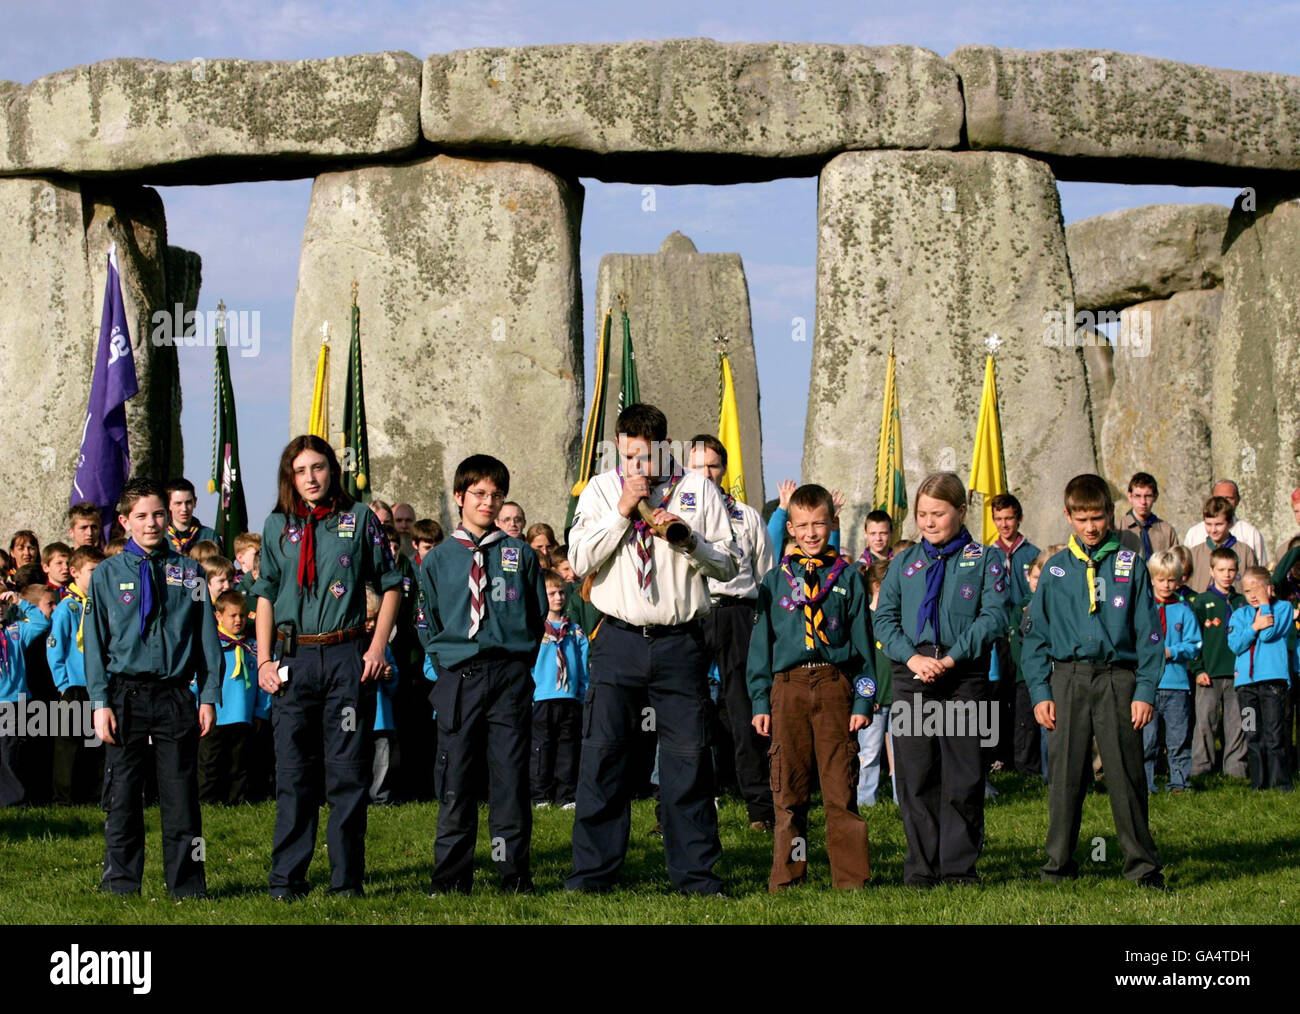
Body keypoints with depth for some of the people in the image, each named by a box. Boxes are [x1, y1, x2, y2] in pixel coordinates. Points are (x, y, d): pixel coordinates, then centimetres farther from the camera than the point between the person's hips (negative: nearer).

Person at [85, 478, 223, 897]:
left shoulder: (188, 572, 9)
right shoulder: (107, 574, 6)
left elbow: (207, 637, 9)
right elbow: (94, 642, 4)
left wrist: (209, 697, 1)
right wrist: (100, 702, -5)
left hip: (176, 695, 1)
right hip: (125, 694, -1)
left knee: (181, 794, 2)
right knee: (123, 796, 2)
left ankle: (187, 884, 10)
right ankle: (121, 883, 10)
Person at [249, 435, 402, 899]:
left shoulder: (359, 519, 5)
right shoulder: (277, 525, 10)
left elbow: (389, 584, 8)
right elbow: (265, 595, 13)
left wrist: (377, 646, -3)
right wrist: (264, 660, 4)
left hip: (346, 656, -1)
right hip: (293, 657, 1)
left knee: (348, 771, 1)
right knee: (293, 773, 2)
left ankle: (347, 877, 7)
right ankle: (286, 878, 7)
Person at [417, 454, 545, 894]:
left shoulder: (520, 555, 8)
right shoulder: (438, 560, 9)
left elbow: (538, 614, 12)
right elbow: (427, 624, 13)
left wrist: (519, 658, 5)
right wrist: (447, 665, 4)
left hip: (510, 673, 0)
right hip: (457, 677, 0)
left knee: (510, 776, 0)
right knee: (455, 780, 2)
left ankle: (514, 872, 6)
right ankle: (451, 876, 8)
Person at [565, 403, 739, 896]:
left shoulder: (698, 490, 8)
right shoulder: (600, 490, 8)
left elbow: (728, 565, 5)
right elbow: (581, 561, -2)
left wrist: (688, 540, -12)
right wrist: (621, 513, -8)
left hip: (681, 642, 0)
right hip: (619, 639, 0)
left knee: (688, 756, 1)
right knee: (603, 753, -1)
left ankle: (695, 872, 8)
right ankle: (592, 870, 7)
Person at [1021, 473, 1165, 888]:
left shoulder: (1130, 564, 6)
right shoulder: (1057, 569, 9)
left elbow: (1148, 632, 5)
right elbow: (1036, 635, 11)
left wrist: (1145, 691, -3)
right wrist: (1040, 692, 1)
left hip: (1118, 676, -1)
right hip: (1067, 678, 1)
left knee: (1126, 772, -2)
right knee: (1065, 773, 3)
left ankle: (1141, 863, 6)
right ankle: (1059, 862, 12)